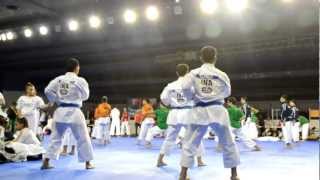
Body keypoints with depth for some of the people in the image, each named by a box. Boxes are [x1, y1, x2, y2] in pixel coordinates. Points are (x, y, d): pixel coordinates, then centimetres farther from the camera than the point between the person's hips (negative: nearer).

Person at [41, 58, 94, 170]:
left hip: (61, 112, 4)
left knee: (55, 137, 16)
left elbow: (48, 91, 1)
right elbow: (85, 96, 4)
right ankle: (88, 163, 15)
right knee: (83, 138, 9)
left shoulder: (58, 79, 3)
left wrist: (57, 101, 13)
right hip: (74, 112, -4)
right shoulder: (80, 81, -8)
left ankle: (46, 162, 15)